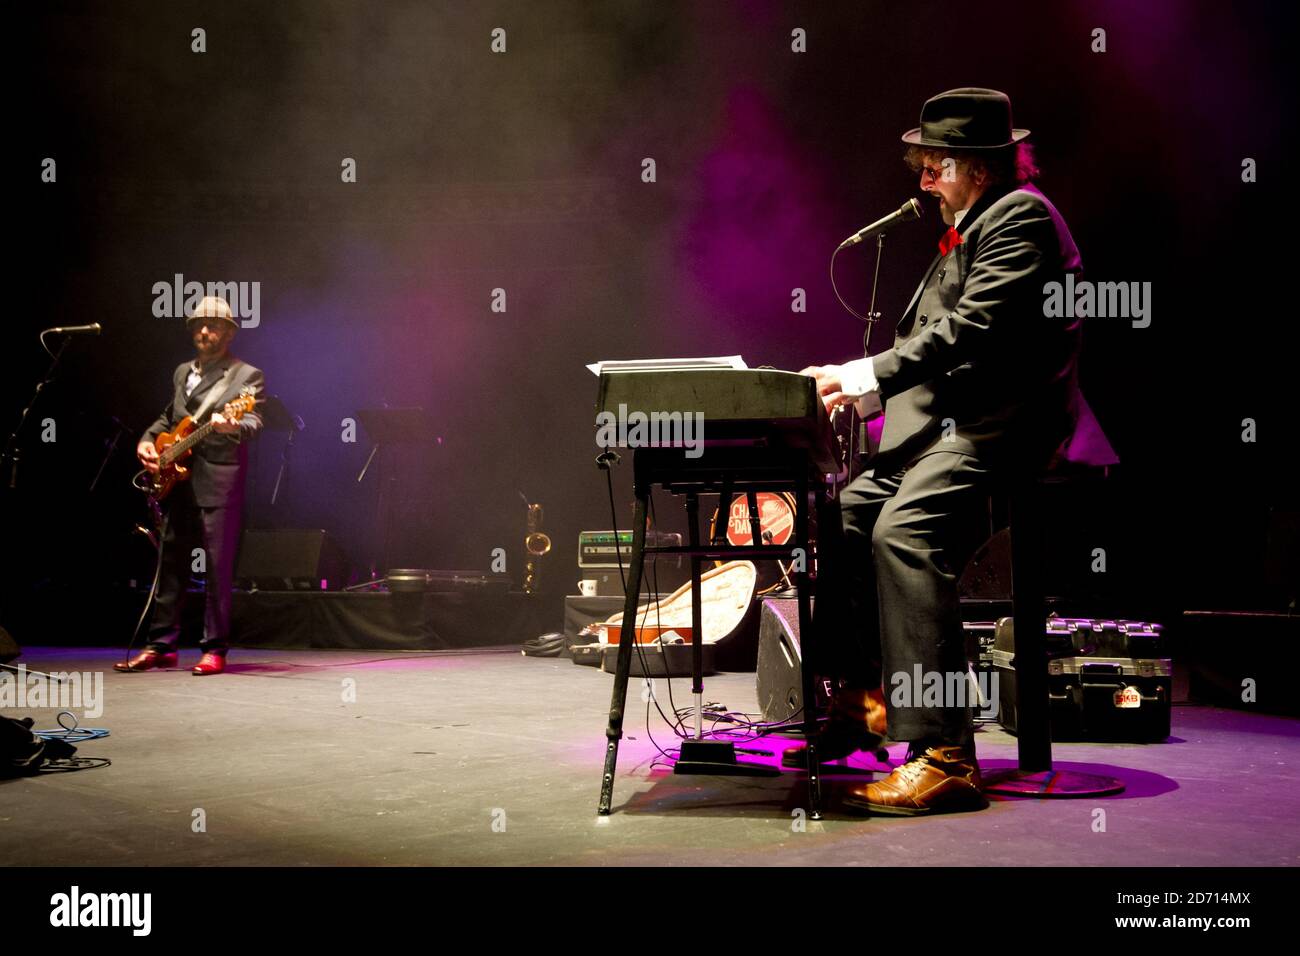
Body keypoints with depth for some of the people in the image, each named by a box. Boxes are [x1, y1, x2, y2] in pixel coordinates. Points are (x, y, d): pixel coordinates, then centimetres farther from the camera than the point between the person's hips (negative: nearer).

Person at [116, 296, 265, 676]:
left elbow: (254, 422, -14)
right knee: (170, 563, 8)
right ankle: (161, 645, 15)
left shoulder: (247, 375, -1)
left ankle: (214, 649, 1)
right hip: (177, 480, 6)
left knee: (217, 568, -5)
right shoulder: (182, 372, 19)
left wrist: (232, 426, -36)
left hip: (219, 483, -6)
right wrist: (147, 440, 9)